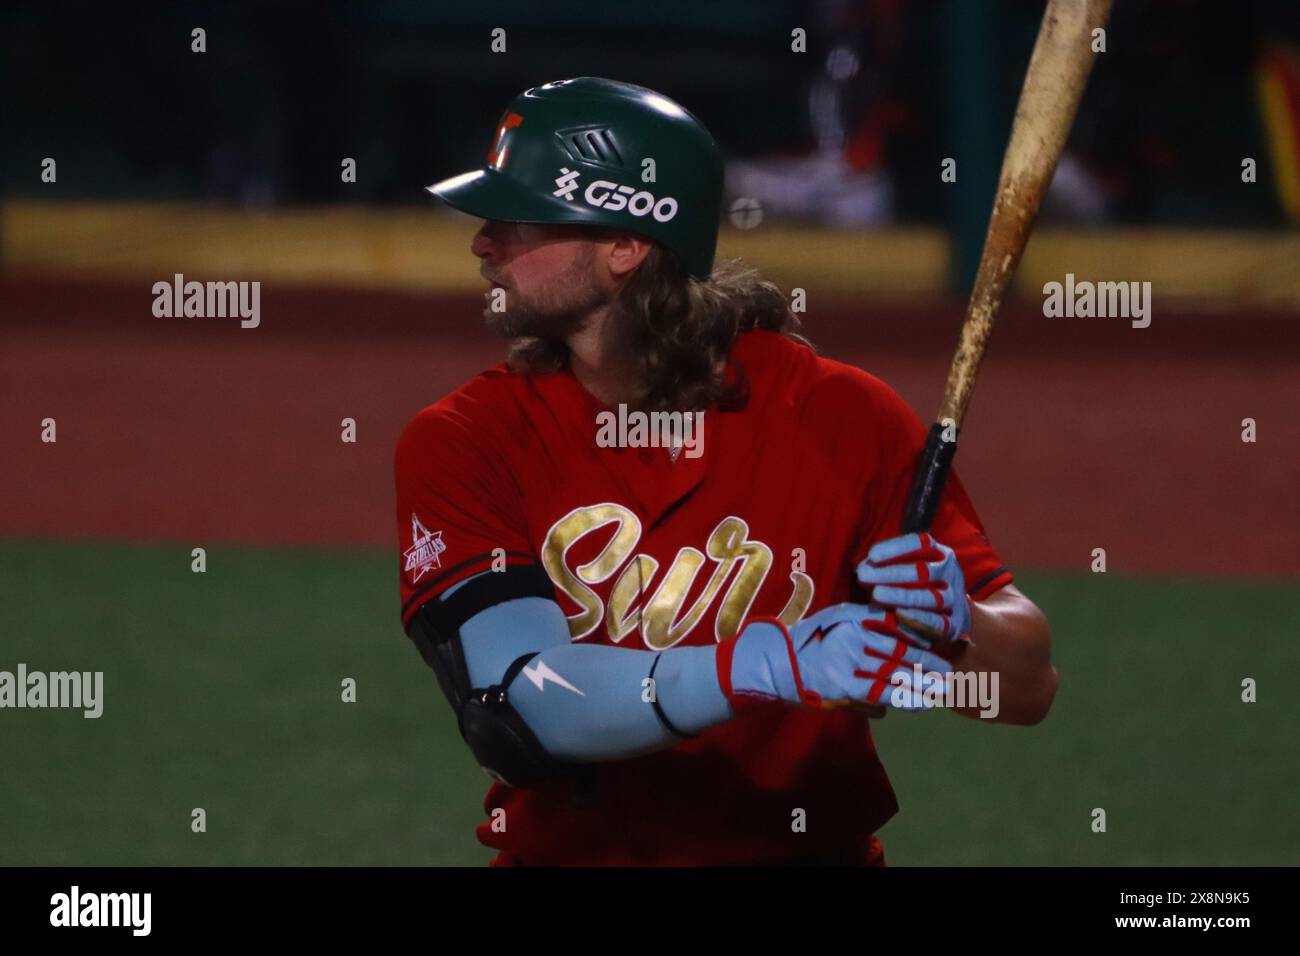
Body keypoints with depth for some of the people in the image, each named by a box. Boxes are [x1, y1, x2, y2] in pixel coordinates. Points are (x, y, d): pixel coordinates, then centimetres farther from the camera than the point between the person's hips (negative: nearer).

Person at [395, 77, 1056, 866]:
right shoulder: (462, 441, -2)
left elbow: (1030, 689, -2)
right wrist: (758, 665, -28)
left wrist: (950, 624, -22)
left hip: (811, 850, 1)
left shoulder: (842, 418, -2)